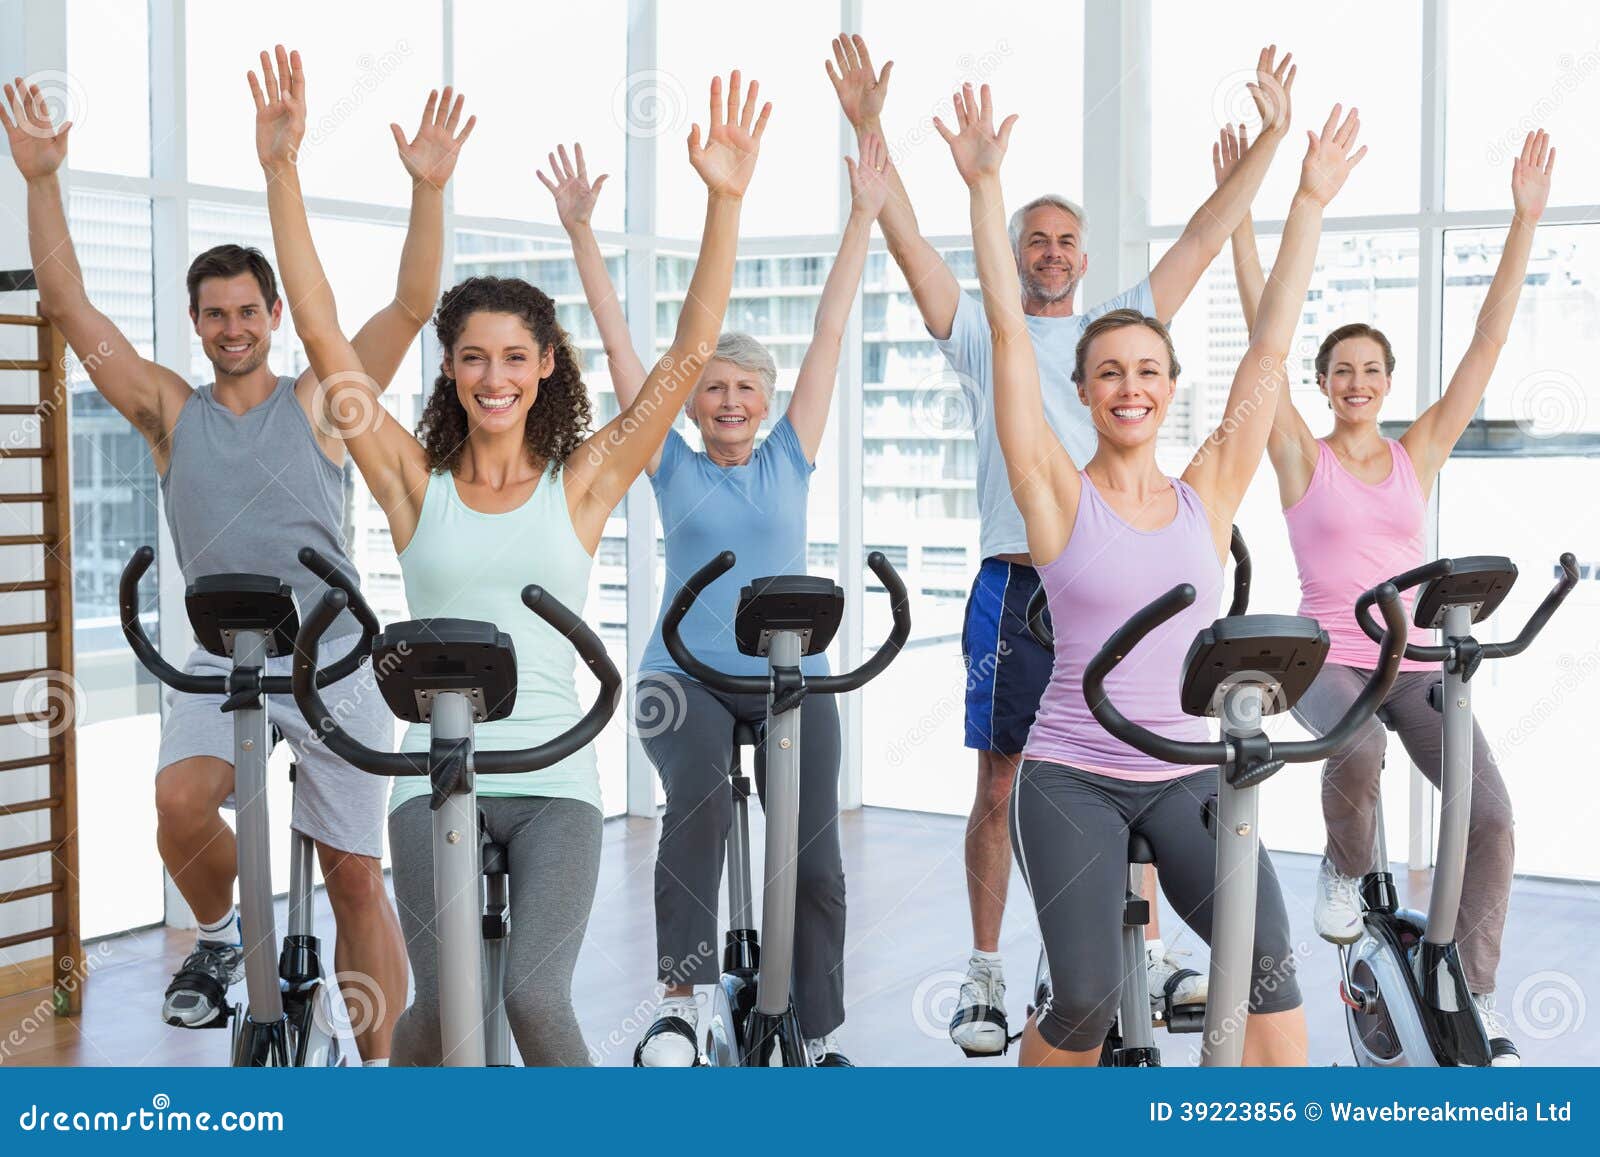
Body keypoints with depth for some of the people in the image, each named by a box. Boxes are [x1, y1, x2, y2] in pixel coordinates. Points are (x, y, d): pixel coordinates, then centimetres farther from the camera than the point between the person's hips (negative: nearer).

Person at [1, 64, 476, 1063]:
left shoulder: (317, 404, 6)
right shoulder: (171, 412, 9)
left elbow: (412, 308, -4)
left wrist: (429, 190, -16)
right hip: (223, 660, 1)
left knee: (356, 876, 0)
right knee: (180, 805, -27)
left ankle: (383, 1071, 11)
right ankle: (221, 933, 5)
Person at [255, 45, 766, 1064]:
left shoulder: (581, 482, 5)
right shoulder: (416, 482, 6)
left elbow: (691, 351, -1)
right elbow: (324, 336, 1)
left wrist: (727, 198, -9)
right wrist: (281, 173, -5)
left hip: (555, 777, -1)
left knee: (535, 996, -19)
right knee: (444, 1005, -12)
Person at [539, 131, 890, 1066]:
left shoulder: (789, 462, 10)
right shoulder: (674, 469, 8)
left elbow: (830, 334, 7)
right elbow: (620, 346, 4)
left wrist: (866, 215, 6)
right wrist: (580, 229, 0)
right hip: (685, 674, -1)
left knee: (815, 856, -8)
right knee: (701, 802, -31)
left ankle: (827, 1040, 8)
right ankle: (680, 1003, -24)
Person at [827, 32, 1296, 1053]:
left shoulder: (1120, 326, 16)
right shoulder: (983, 332, 8)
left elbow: (1202, 241, 12)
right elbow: (910, 243, -3)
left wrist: (1271, 136, 7)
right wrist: (869, 134, -13)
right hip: (1018, 584, -3)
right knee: (1002, 786, 2)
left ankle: (1148, 951, 22)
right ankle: (987, 975, 11)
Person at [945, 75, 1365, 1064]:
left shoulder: (1208, 496, 5)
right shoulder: (1060, 496, -2)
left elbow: (1270, 351, 4)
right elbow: (1009, 332, -7)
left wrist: (1312, 200, 5)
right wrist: (985, 185, -10)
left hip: (1185, 775, 3)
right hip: (1072, 774, -2)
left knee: (1268, 960, -19)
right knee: (1086, 999, -12)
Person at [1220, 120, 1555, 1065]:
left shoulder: (1420, 455, 9)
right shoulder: (1303, 457, 2)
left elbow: (1487, 345, 5)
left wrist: (1526, 220, 1)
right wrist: (1240, 215, -9)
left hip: (1418, 662, 3)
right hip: (1328, 657, -3)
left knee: (1492, 814, -17)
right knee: (1356, 752, -37)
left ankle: (1480, 1005, -2)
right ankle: (1347, 872, -3)